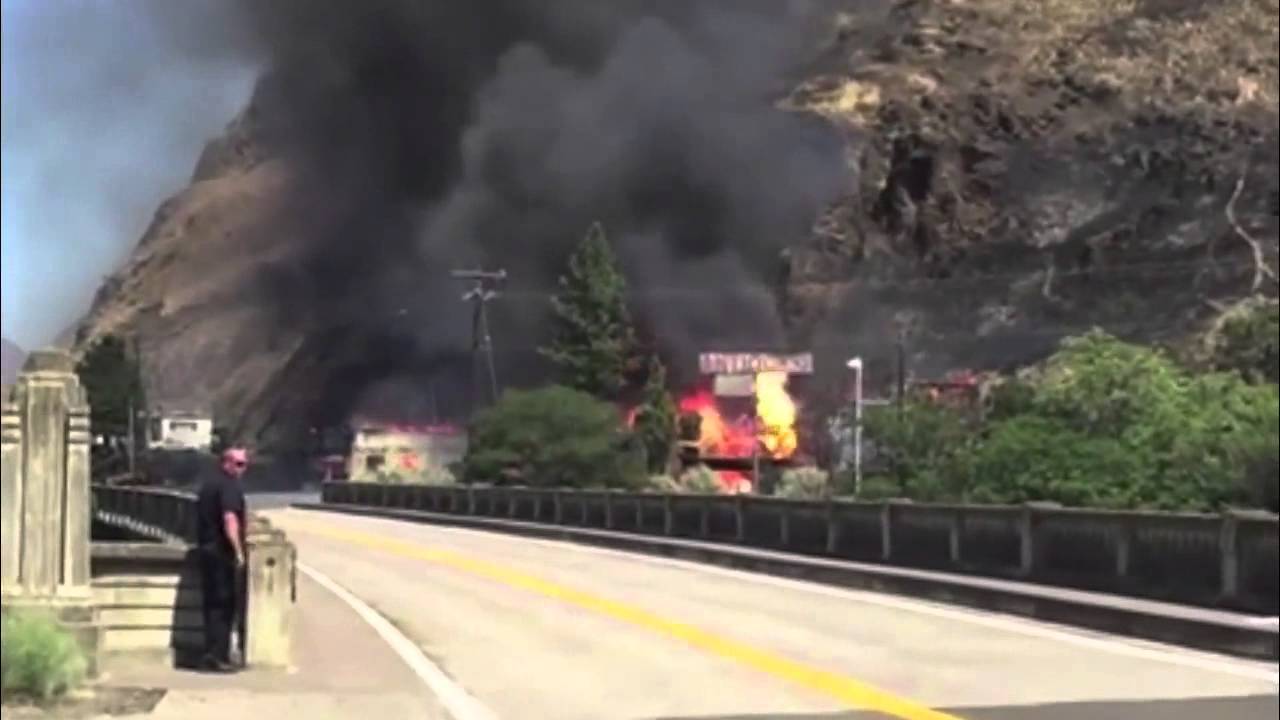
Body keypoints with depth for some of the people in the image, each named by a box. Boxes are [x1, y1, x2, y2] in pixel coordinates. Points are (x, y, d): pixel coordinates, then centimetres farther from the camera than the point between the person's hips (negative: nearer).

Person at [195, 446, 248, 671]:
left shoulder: (208, 484, 16)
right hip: (223, 551, -9)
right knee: (226, 604, -4)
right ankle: (219, 655, -5)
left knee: (213, 603, 13)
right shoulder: (230, 486, -13)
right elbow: (229, 520, -25)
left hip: (207, 549, 9)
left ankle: (211, 652, 16)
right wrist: (239, 551, -26)